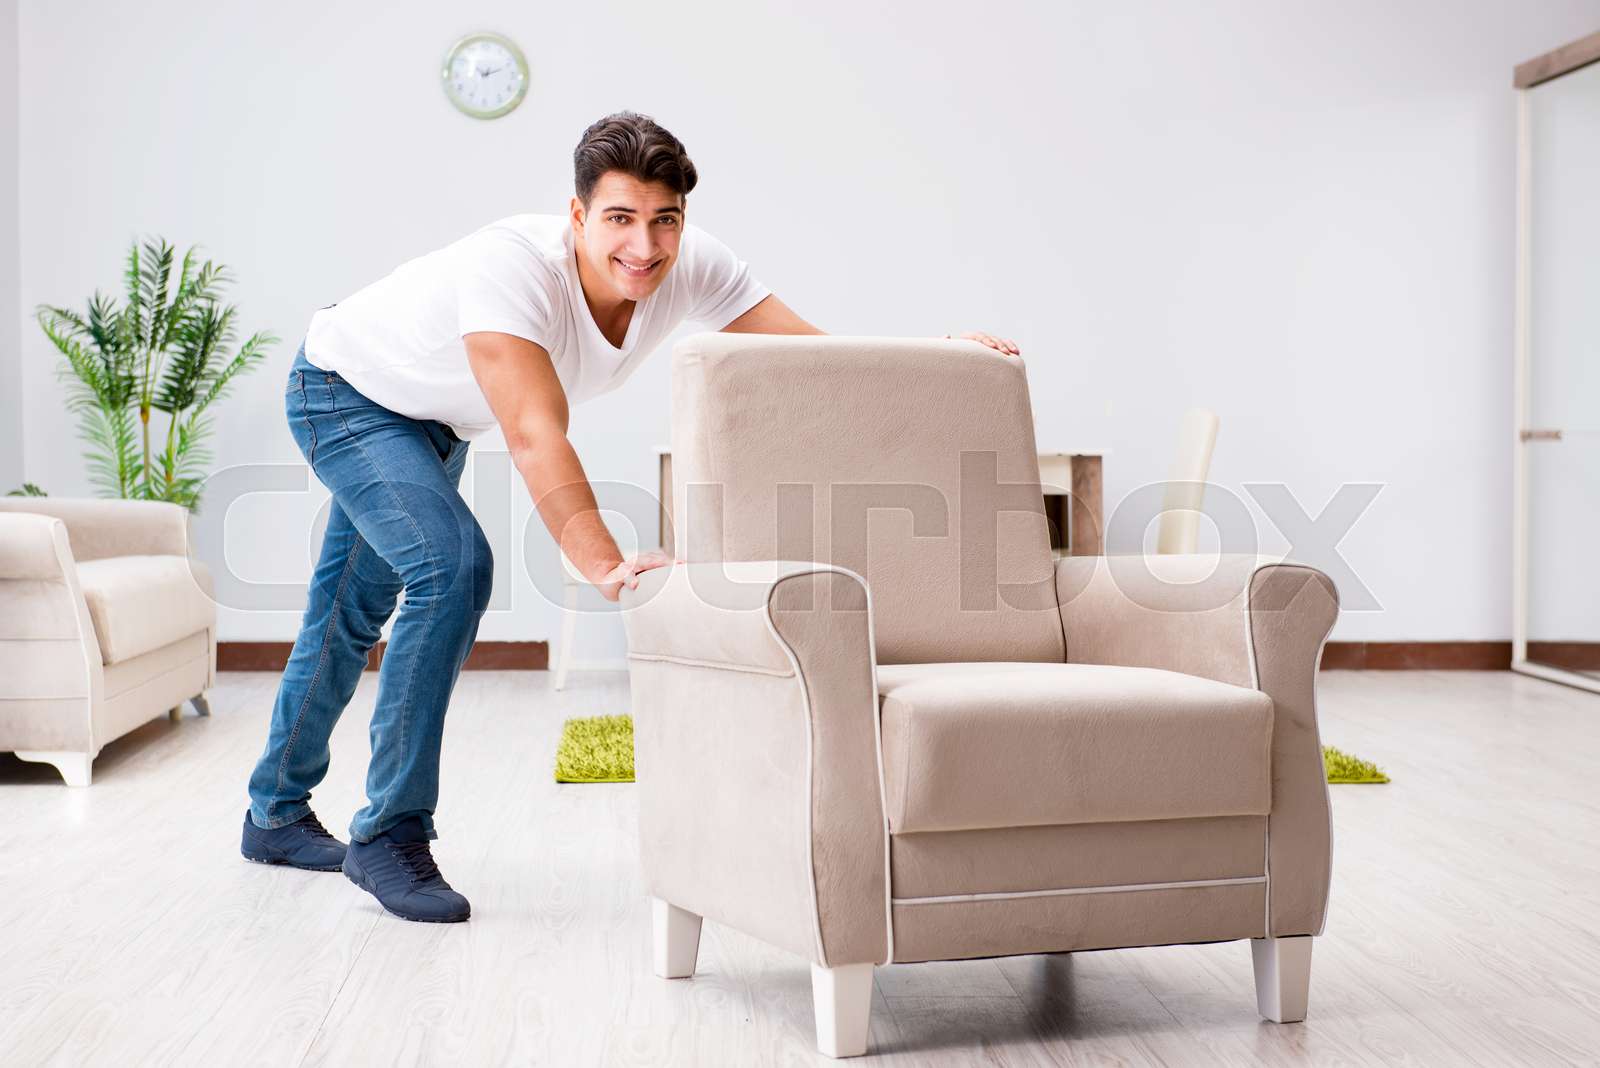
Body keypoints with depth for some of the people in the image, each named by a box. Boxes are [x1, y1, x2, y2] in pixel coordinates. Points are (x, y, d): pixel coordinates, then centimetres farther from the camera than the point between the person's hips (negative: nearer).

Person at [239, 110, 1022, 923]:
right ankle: (388, 834, -12)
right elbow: (535, 435, -51)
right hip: (345, 390, -6)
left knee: (352, 611, 18)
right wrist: (605, 566, -62)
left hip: (429, 419, 7)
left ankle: (277, 815, 38)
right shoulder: (511, 266, -42)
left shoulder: (688, 267, -25)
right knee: (453, 565, -27)